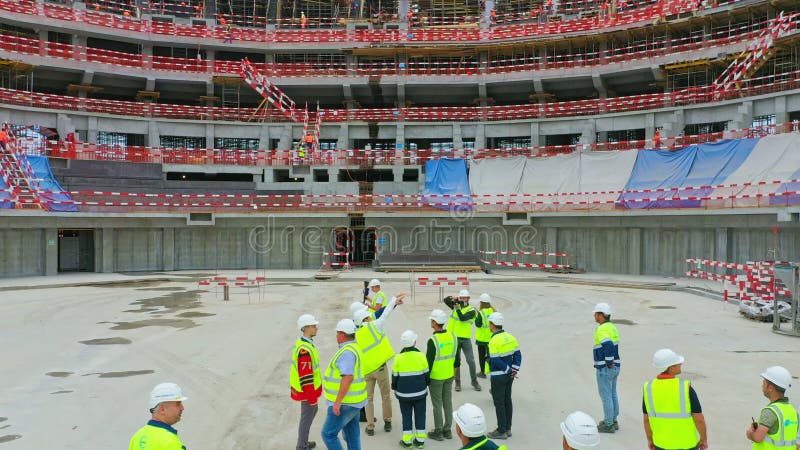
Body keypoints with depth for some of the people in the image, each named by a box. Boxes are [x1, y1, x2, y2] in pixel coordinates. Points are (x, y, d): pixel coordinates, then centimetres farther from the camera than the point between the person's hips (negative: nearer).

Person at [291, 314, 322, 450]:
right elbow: (305, 376, -27)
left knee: (314, 410, 24)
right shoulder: (305, 349, -28)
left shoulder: (303, 343, 4)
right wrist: (312, 397, -20)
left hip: (310, 388, 10)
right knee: (307, 418, 4)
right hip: (307, 391, -10)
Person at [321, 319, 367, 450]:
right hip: (353, 401, 10)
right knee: (352, 436, 15)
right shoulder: (354, 348, 11)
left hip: (345, 403, -10)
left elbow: (348, 378, -30)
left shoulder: (347, 352, -22)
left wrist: (338, 402, -28)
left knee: (328, 434, -1)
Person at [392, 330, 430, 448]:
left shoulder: (399, 357, -10)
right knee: (420, 415, 11)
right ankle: (420, 440, 16)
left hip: (404, 393, 0)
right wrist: (426, 386, 17)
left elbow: (395, 375, -1)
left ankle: (407, 441, 12)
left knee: (406, 416, 10)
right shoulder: (421, 356, -9)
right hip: (420, 392, 1)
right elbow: (426, 373, 1)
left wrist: (394, 388, 14)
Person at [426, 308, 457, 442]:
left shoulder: (433, 340, -21)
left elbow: (429, 361, -17)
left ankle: (438, 432, 13)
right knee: (448, 402, 14)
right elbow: (456, 356, 9)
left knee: (437, 405, 5)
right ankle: (448, 430, 23)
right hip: (449, 376, 6)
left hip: (436, 377, -6)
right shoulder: (452, 337, -1)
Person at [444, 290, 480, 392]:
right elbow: (445, 300, 0)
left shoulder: (471, 310, -7)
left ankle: (474, 381, 16)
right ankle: (457, 383, 19)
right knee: (456, 361, 10)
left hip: (466, 339, -3)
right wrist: (453, 299, -18)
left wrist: (458, 309, -37)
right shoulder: (456, 305, 7)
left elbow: (463, 318, -23)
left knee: (471, 361, 0)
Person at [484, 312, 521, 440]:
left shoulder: (494, 341, -20)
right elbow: (518, 354, 3)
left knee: (499, 403, 2)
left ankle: (501, 431, 10)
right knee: (507, 401, 15)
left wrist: (510, 371, -14)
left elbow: (496, 361, -23)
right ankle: (507, 428, 25)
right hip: (509, 376, 8)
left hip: (498, 376, -8)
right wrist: (514, 370, -4)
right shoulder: (510, 337, 3)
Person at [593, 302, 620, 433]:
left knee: (606, 396, 1)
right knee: (612, 394, 18)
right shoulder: (612, 327, 10)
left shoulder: (602, 330, -20)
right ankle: (613, 421, 27)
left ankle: (608, 425, 8)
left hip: (605, 369, -9)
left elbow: (608, 345, -36)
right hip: (614, 367, 9)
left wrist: (609, 362, -24)